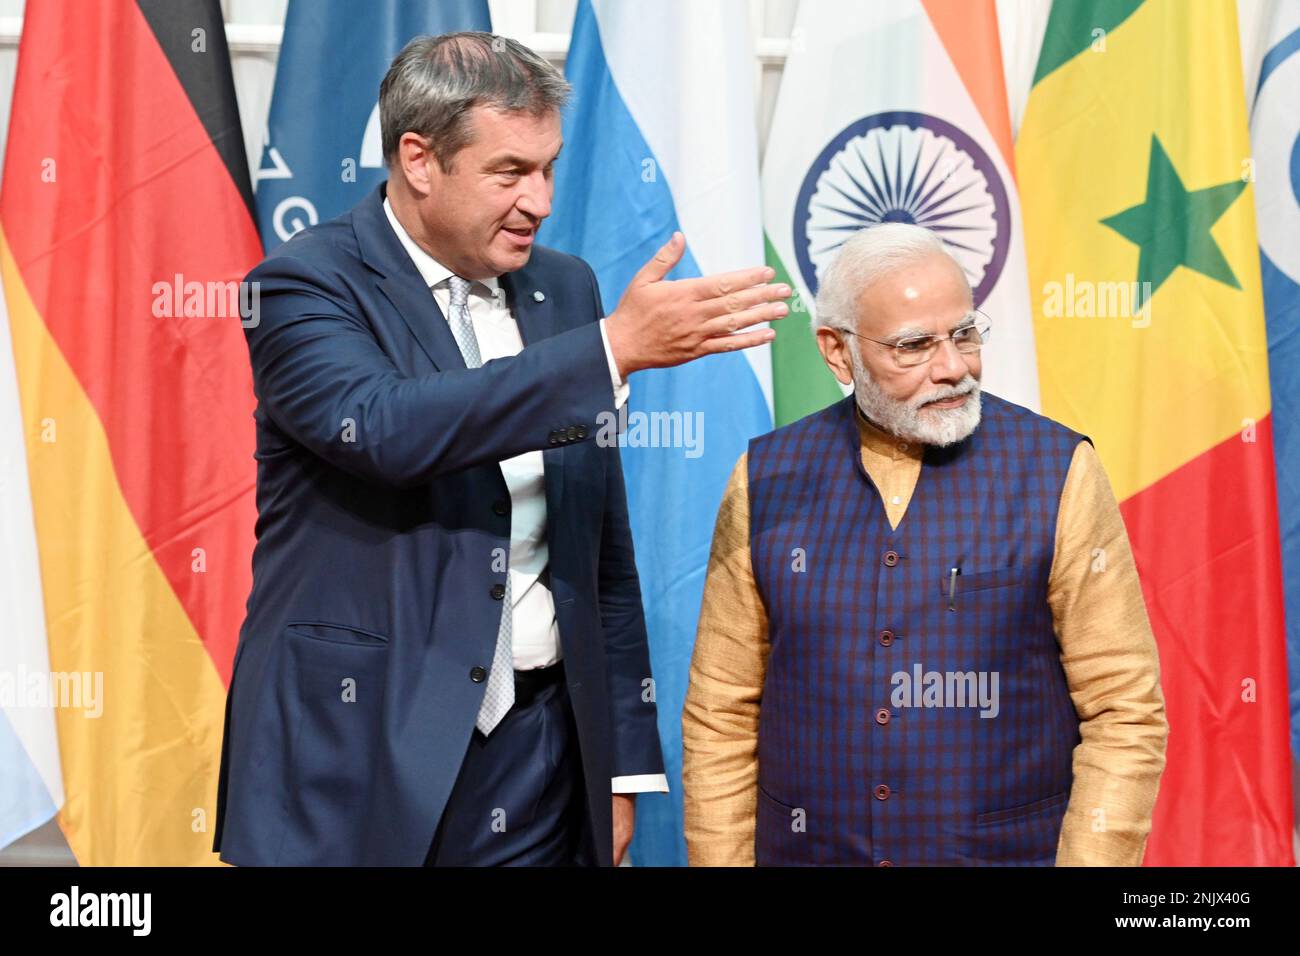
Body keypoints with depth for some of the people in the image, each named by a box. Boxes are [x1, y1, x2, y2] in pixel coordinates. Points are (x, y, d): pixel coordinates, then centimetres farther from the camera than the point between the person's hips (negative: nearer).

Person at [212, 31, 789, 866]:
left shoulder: (565, 288, 8)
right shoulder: (307, 284, -7)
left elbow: (604, 547, 11)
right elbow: (386, 428, -27)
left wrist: (623, 759, 10)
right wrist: (617, 345, -28)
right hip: (357, 754, -4)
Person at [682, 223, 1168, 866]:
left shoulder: (1058, 473, -8)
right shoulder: (766, 482, -3)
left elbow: (1125, 715, -8)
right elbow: (720, 715, 1)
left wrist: (1091, 857, -14)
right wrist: (722, 859, -4)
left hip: (1009, 850, -1)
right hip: (804, 849, 2)